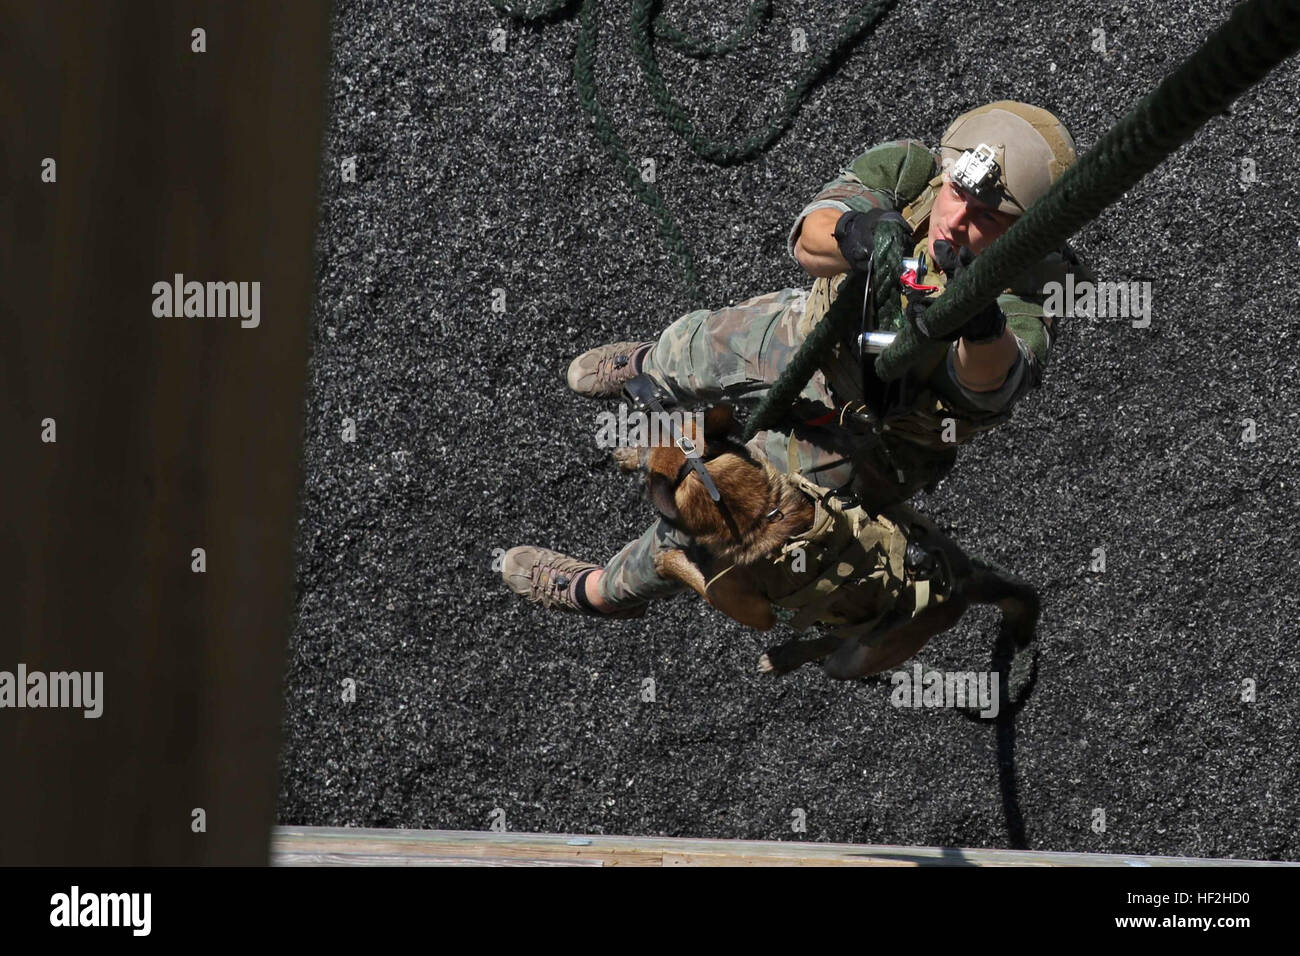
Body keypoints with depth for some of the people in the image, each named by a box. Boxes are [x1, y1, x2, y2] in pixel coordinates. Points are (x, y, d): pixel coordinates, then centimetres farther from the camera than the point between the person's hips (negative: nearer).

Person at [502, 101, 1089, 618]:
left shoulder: (1024, 293, -41)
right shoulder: (906, 170, -32)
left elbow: (990, 381, -61)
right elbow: (809, 240, -47)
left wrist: (981, 326, -83)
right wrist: (850, 235, -71)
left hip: (874, 434, -4)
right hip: (815, 335, 4)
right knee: (696, 347, 28)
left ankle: (605, 592, 36)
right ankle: (649, 368, 69)